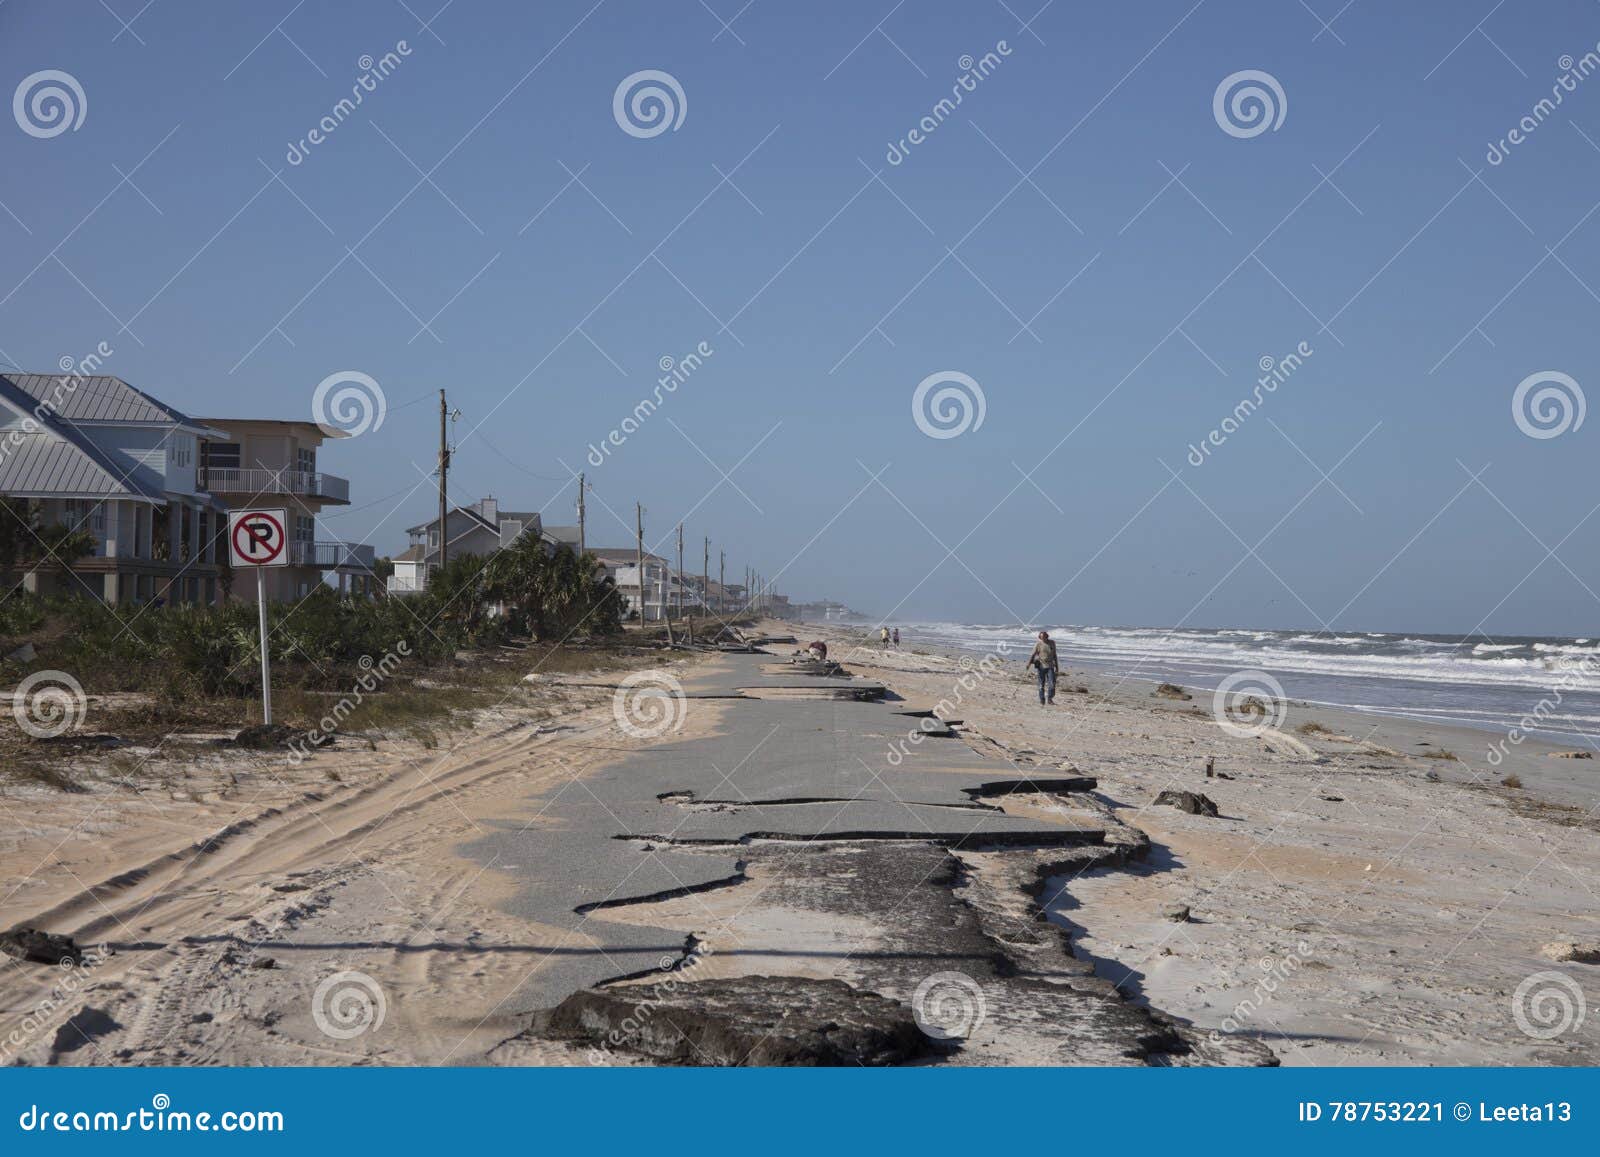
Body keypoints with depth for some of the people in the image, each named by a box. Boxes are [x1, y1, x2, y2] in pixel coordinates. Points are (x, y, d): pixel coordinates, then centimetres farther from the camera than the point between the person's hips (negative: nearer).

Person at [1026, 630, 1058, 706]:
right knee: (1041, 684, 2)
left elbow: (1054, 655, 14)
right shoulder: (1038, 644, -5)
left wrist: (1057, 666, 14)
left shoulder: (1052, 643, 6)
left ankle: (1049, 699, 5)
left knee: (1052, 683, -8)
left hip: (1050, 666, 2)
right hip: (1041, 666, -2)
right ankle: (1042, 701, 10)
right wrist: (1029, 663, -28)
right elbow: (1033, 655, -11)